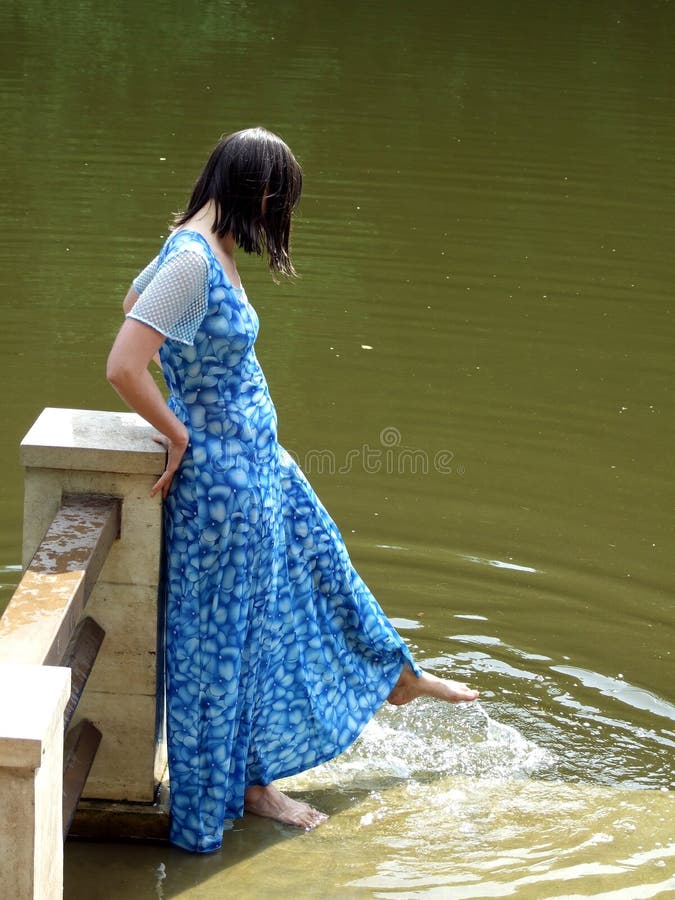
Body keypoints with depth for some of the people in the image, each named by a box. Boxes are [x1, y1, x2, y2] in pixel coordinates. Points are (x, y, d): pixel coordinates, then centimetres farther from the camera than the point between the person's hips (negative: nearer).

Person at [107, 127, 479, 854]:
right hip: (221, 472, -10)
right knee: (226, 631, 8)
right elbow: (123, 367, -32)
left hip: (257, 463, 10)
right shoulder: (193, 261, -26)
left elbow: (132, 301, 21)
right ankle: (241, 784, 25)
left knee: (318, 568, 28)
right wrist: (179, 436, -17)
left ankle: (394, 676, 51)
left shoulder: (200, 245, 2)